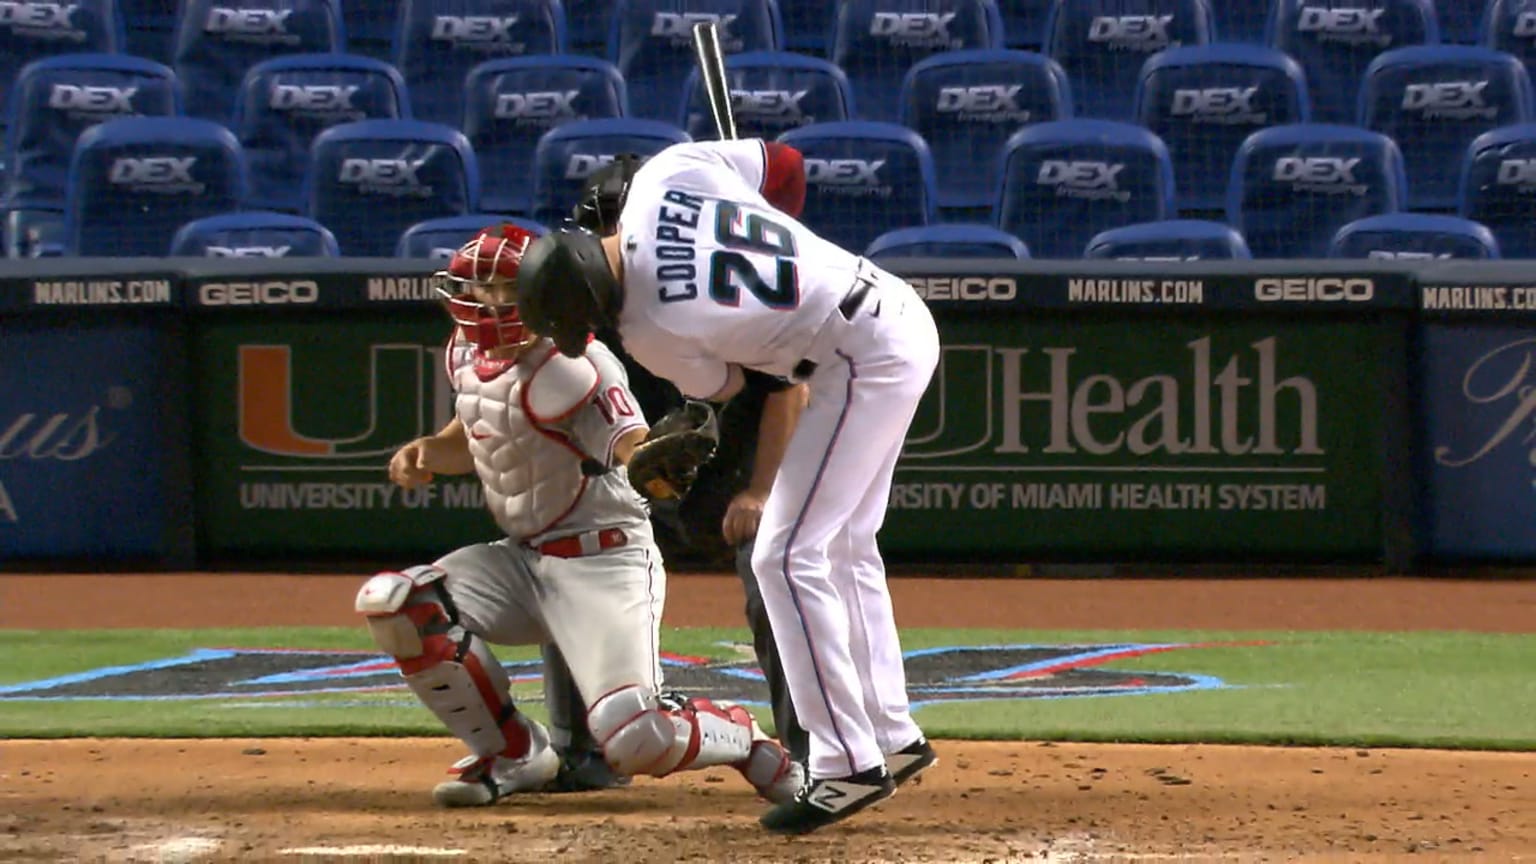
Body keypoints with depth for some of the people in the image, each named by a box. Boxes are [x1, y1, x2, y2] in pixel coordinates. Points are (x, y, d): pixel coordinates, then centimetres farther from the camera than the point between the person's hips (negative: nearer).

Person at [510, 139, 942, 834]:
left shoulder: (652, 331, -23)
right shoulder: (664, 175, -8)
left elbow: (722, 386, -2)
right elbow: (783, 165, 6)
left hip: (863, 365, -10)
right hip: (900, 313, 10)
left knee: (787, 556, -7)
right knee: (844, 548, 20)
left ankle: (850, 763, -6)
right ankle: (894, 737, 28)